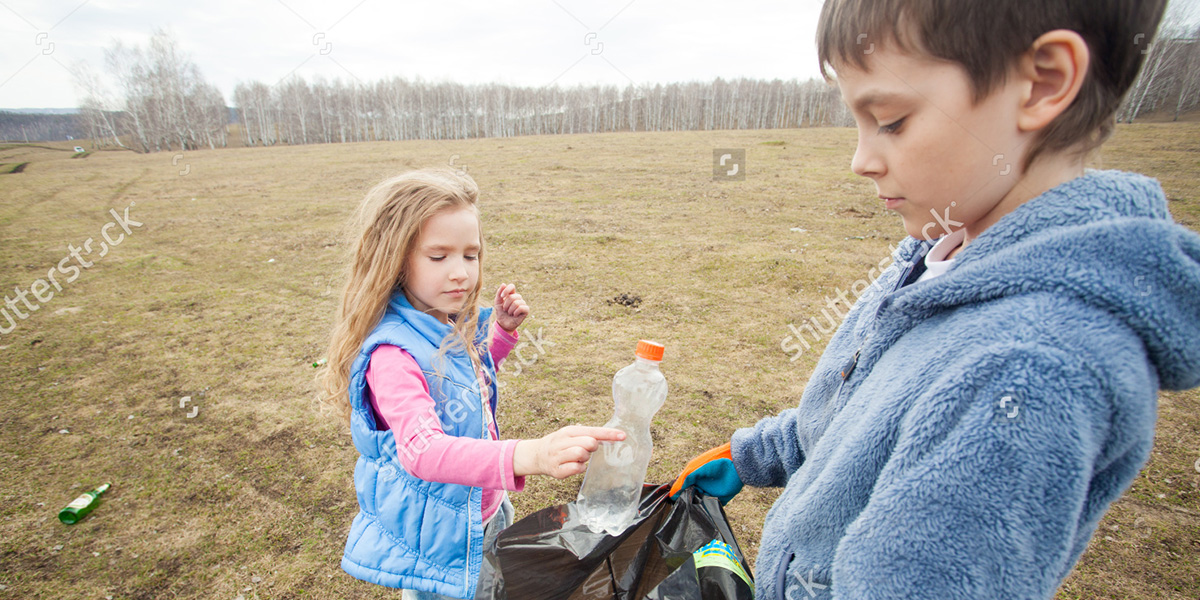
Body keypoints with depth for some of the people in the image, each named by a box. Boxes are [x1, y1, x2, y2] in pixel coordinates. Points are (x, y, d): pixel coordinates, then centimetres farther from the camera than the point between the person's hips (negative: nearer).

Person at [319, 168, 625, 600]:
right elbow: (421, 449, -44)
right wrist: (529, 455, -60)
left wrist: (502, 328, -3)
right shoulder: (392, 355, -30)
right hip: (435, 538, -7)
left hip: (485, 513, 8)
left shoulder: (452, 328, -6)